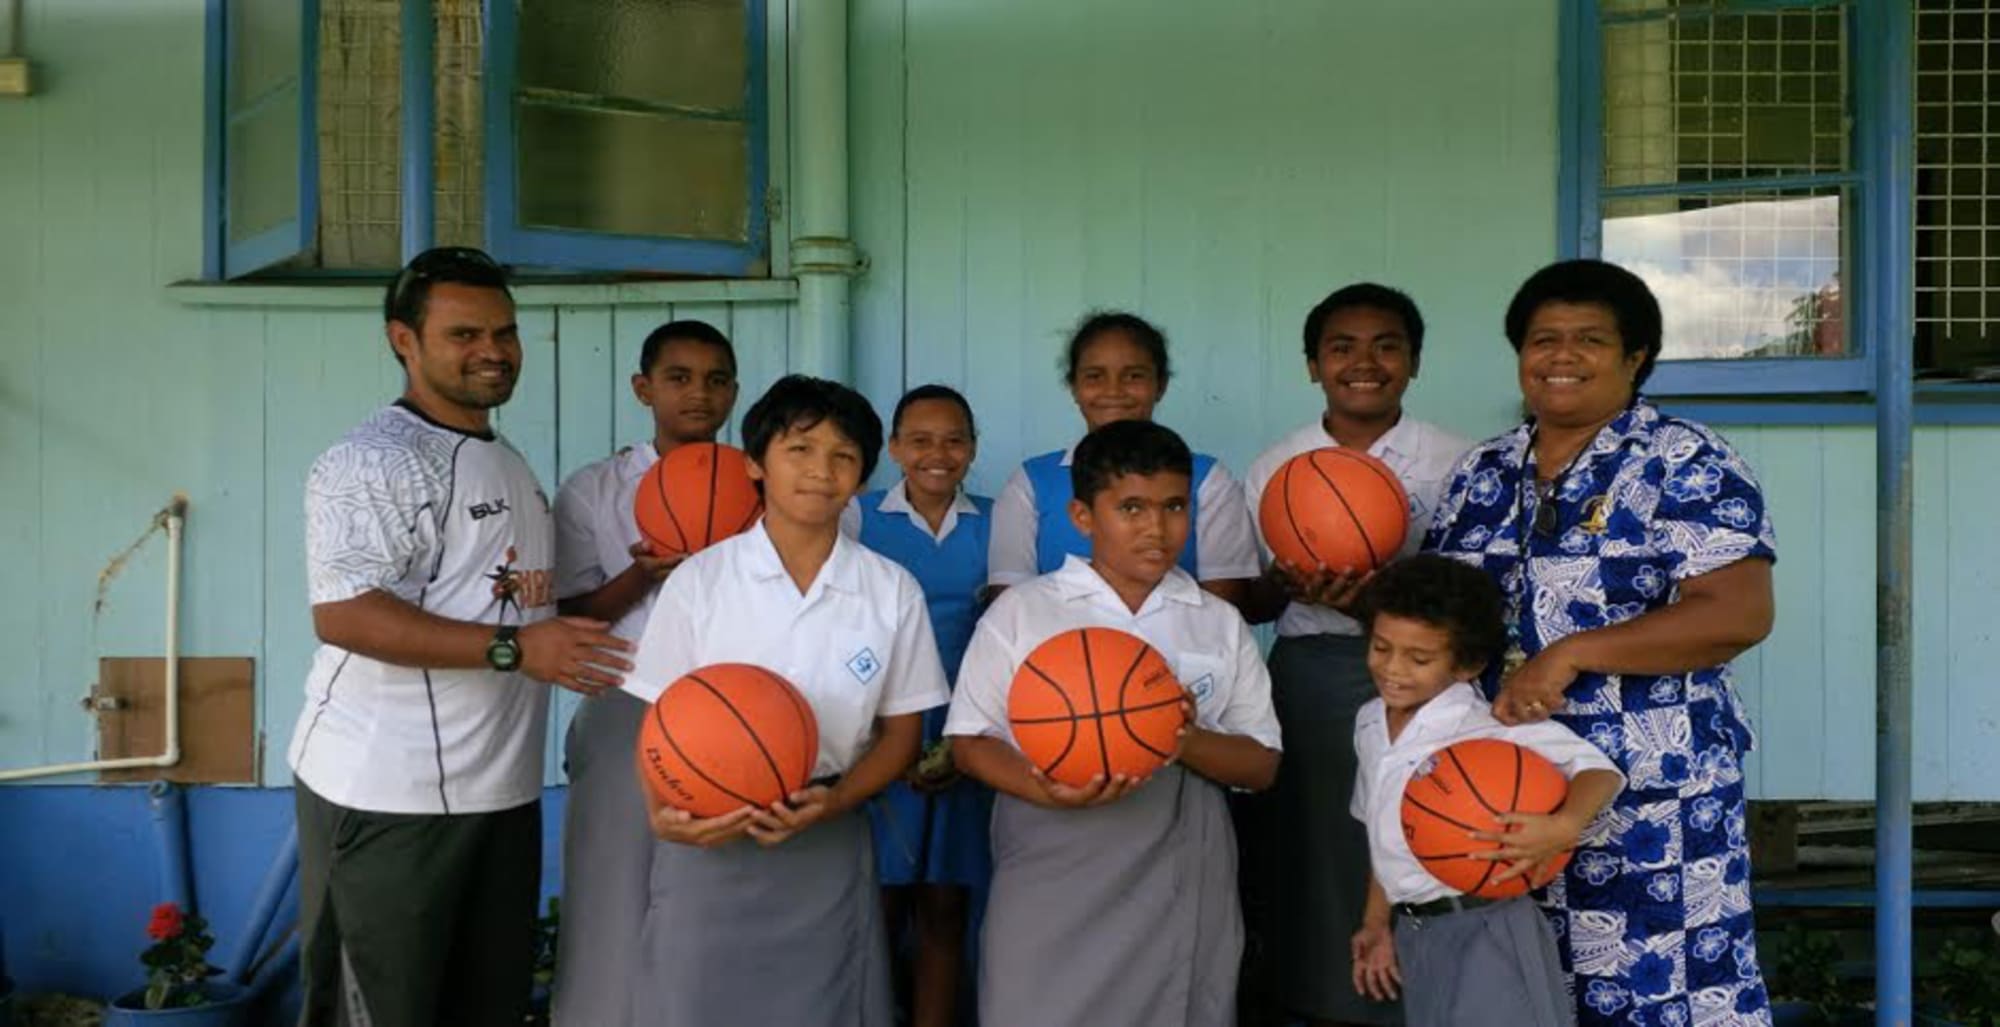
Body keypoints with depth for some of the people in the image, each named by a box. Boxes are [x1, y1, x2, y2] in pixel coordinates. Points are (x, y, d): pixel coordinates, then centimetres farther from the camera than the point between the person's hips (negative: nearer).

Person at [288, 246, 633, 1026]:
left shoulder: (508, 463, 19)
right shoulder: (372, 462, -12)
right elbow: (343, 614, -23)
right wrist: (514, 648, -26)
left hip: (502, 789, 9)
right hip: (386, 797, -8)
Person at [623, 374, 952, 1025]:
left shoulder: (894, 592, 2)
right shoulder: (698, 581, -2)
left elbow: (901, 734, 6)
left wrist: (833, 802, -13)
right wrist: (664, 813, -19)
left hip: (830, 846, 1)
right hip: (709, 843, -1)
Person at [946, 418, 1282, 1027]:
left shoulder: (1221, 625, 9)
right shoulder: (1020, 610, 2)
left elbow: (1262, 765, 7)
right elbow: (970, 741, 1)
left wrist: (1188, 740, -14)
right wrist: (1046, 792, -19)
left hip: (1179, 884, 2)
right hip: (1049, 883, -2)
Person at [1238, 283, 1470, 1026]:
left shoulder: (1453, 462, 1)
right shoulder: (1274, 469, 8)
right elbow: (1248, 605, 9)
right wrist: (1286, 588, -13)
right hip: (1307, 683, 2)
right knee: (1310, 864, 6)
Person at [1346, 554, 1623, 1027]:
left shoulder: (1488, 727, -17)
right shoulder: (1370, 723, 7)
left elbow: (1599, 768, -20)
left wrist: (1562, 826, -38)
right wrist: (1376, 924, 18)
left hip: (1486, 933, -7)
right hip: (1415, 935, 7)